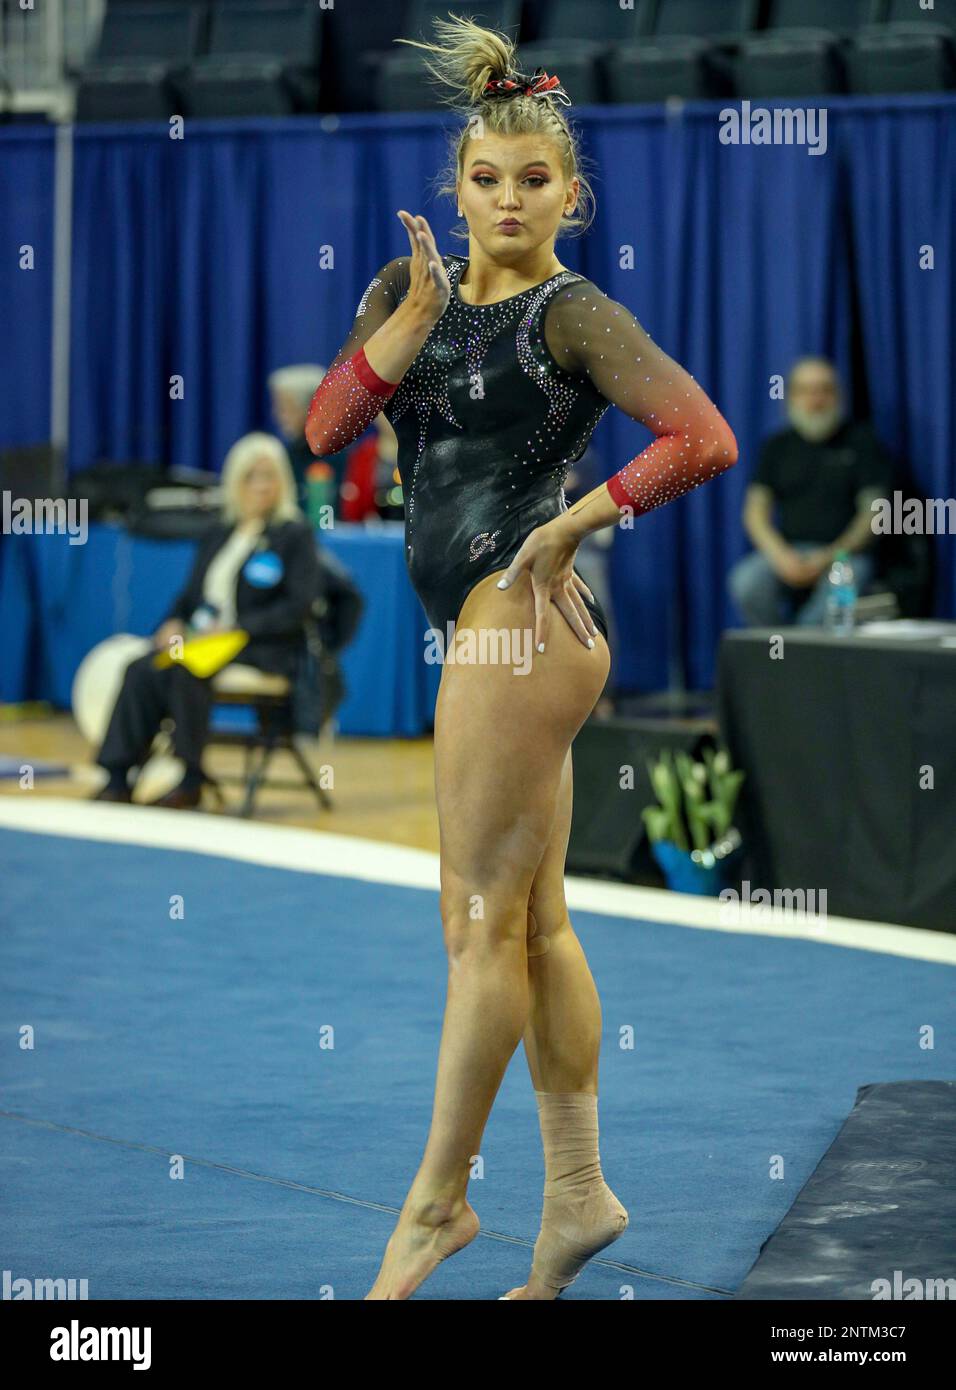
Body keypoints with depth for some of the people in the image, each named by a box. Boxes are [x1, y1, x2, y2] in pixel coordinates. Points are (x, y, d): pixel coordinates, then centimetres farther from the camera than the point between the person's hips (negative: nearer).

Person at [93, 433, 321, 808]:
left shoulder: (295, 535, 2)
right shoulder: (217, 535, 21)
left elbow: (298, 606, -8)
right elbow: (191, 594, 21)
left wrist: (236, 628, -18)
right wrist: (173, 624, -2)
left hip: (265, 651, -6)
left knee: (187, 669, -35)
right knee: (141, 670, -25)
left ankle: (189, 783, -28)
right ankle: (117, 778, -31)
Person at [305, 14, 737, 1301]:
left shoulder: (572, 315, -7)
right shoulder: (414, 289, 13)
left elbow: (704, 438, -18)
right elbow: (324, 428, 1)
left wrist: (568, 528, -15)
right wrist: (414, 313, -7)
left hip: (520, 617, -9)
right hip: (484, 628, 9)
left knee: (484, 920, -3)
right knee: (536, 923, 11)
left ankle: (439, 1198, 4)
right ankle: (577, 1191, 17)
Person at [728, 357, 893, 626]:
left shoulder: (861, 441, 7)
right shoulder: (777, 447, 15)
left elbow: (872, 513, -1)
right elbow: (755, 511, 7)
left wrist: (830, 557, -15)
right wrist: (781, 556, -13)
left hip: (845, 552, -3)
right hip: (788, 551, 3)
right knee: (745, 582, -30)